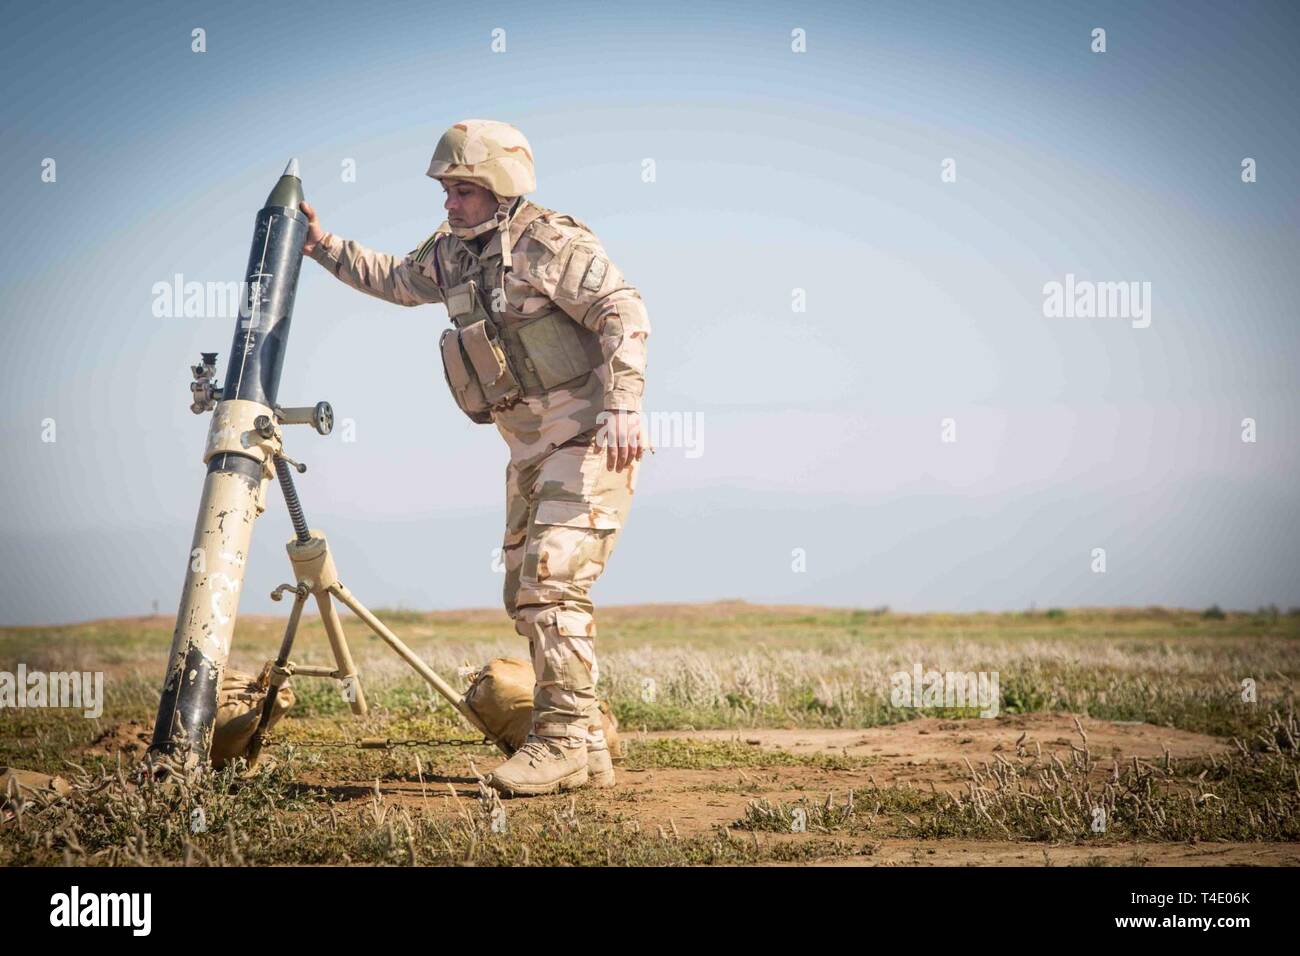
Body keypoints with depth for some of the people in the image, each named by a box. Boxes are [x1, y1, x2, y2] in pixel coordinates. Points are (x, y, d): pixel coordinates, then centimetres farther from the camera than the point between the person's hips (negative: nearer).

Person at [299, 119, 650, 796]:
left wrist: (623, 405, -29)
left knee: (551, 585, -18)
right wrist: (323, 246, 26)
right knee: (527, 595, 8)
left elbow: (624, 312, -20)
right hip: (532, 453, 9)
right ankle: (585, 751, 14)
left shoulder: (552, 244, -13)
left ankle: (564, 740, -15)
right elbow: (395, 281, 31)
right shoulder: (452, 253, 12)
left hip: (589, 442, -9)